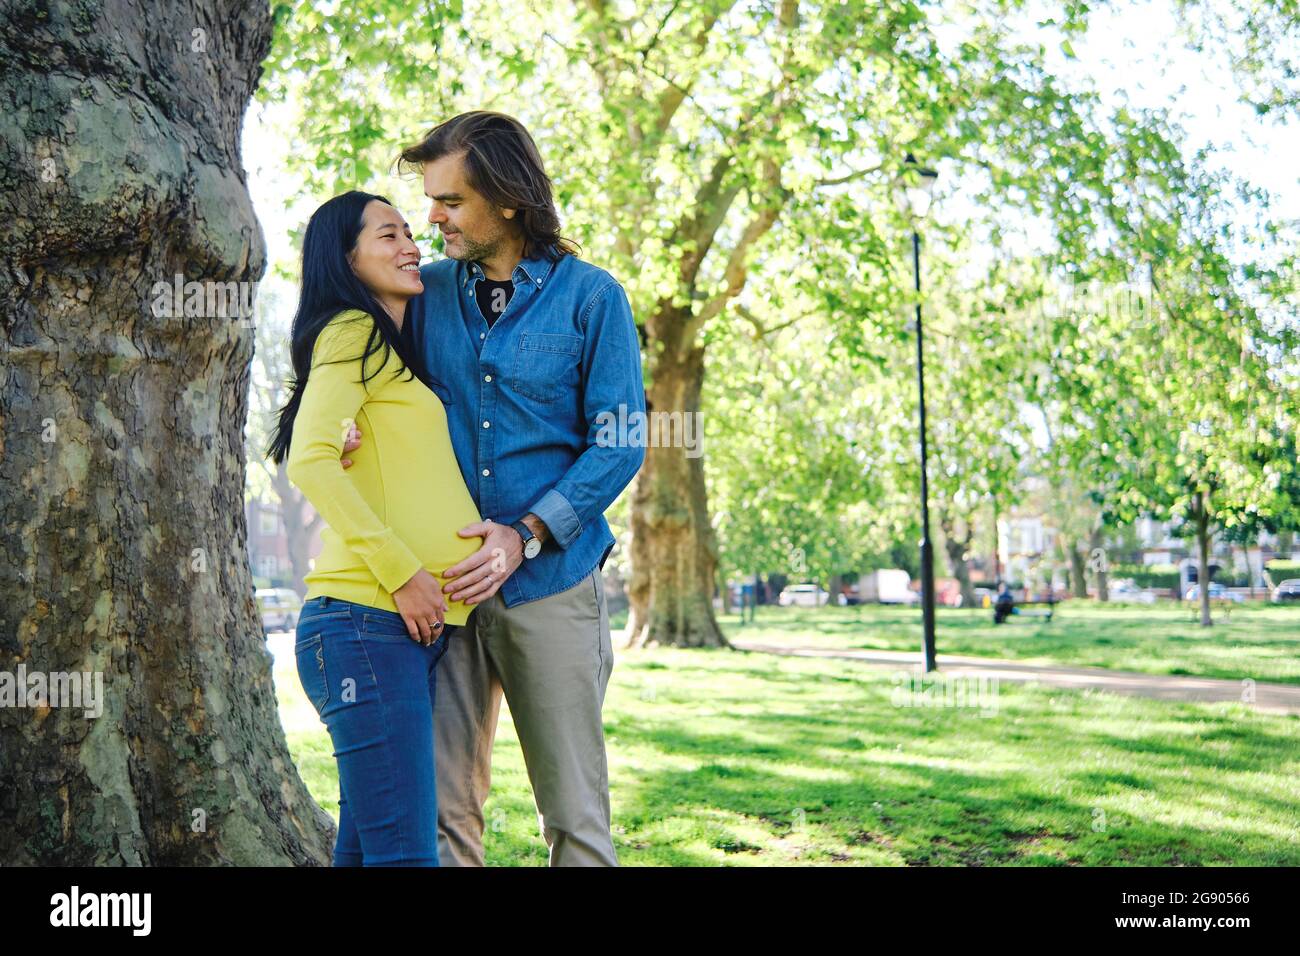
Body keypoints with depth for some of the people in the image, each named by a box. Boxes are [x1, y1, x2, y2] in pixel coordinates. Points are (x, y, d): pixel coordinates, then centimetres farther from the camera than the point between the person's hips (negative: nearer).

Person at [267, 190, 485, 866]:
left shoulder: (402, 354, 25)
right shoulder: (352, 332, -3)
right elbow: (311, 461, -15)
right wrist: (403, 571, -16)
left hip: (423, 628, 9)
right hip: (369, 624, -9)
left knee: (366, 846, 12)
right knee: (404, 851, -11)